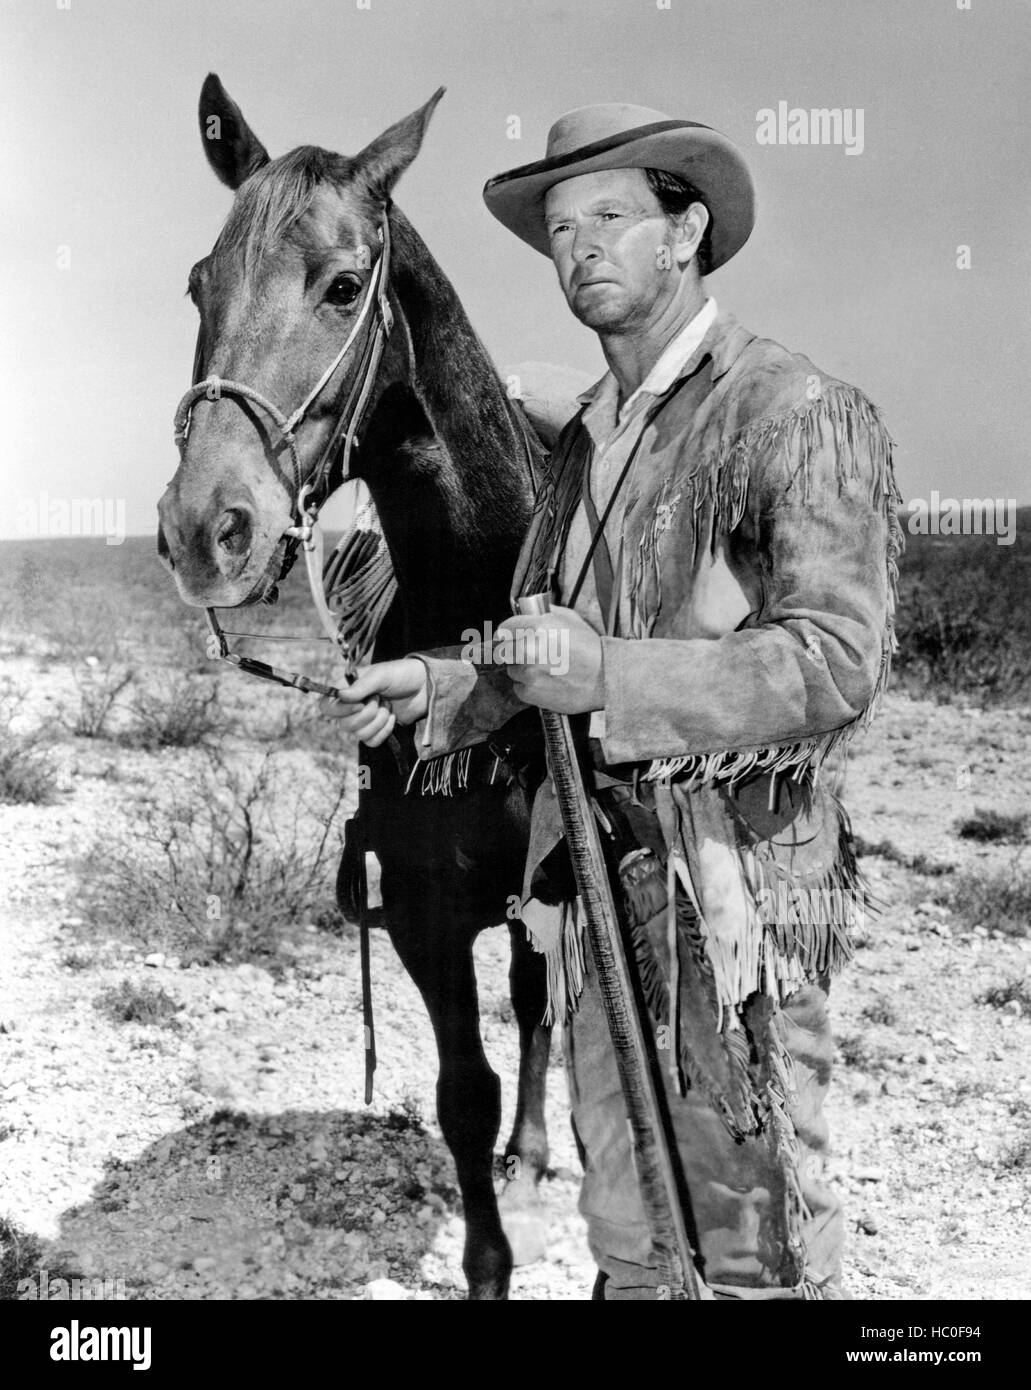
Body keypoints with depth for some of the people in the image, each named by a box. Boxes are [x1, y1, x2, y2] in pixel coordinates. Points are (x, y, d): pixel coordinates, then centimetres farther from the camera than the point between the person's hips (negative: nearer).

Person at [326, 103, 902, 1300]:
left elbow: (840, 661, -21)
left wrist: (605, 673, -26)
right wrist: (435, 687, 2)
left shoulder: (800, 414, -11)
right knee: (626, 1233, 18)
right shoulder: (582, 441, 14)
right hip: (592, 871, 7)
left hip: (737, 885, -7)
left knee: (754, 1241, 4)